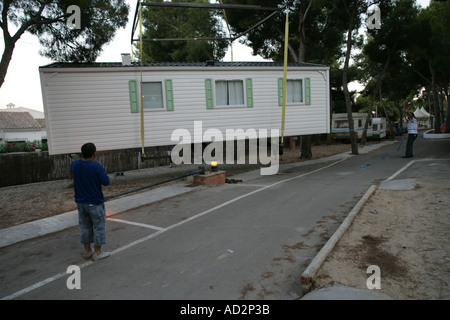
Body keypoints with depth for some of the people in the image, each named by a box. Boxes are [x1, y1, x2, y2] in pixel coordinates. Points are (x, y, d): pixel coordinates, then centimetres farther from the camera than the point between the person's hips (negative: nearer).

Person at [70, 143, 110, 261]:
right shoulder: (96, 166, -21)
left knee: (85, 227, 17)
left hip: (81, 203, 6)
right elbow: (106, 182, -17)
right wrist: (103, 173, -1)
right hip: (95, 203, -6)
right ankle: (97, 252, 15)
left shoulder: (75, 165, -4)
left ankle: (87, 251, 28)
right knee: (99, 227, 8)